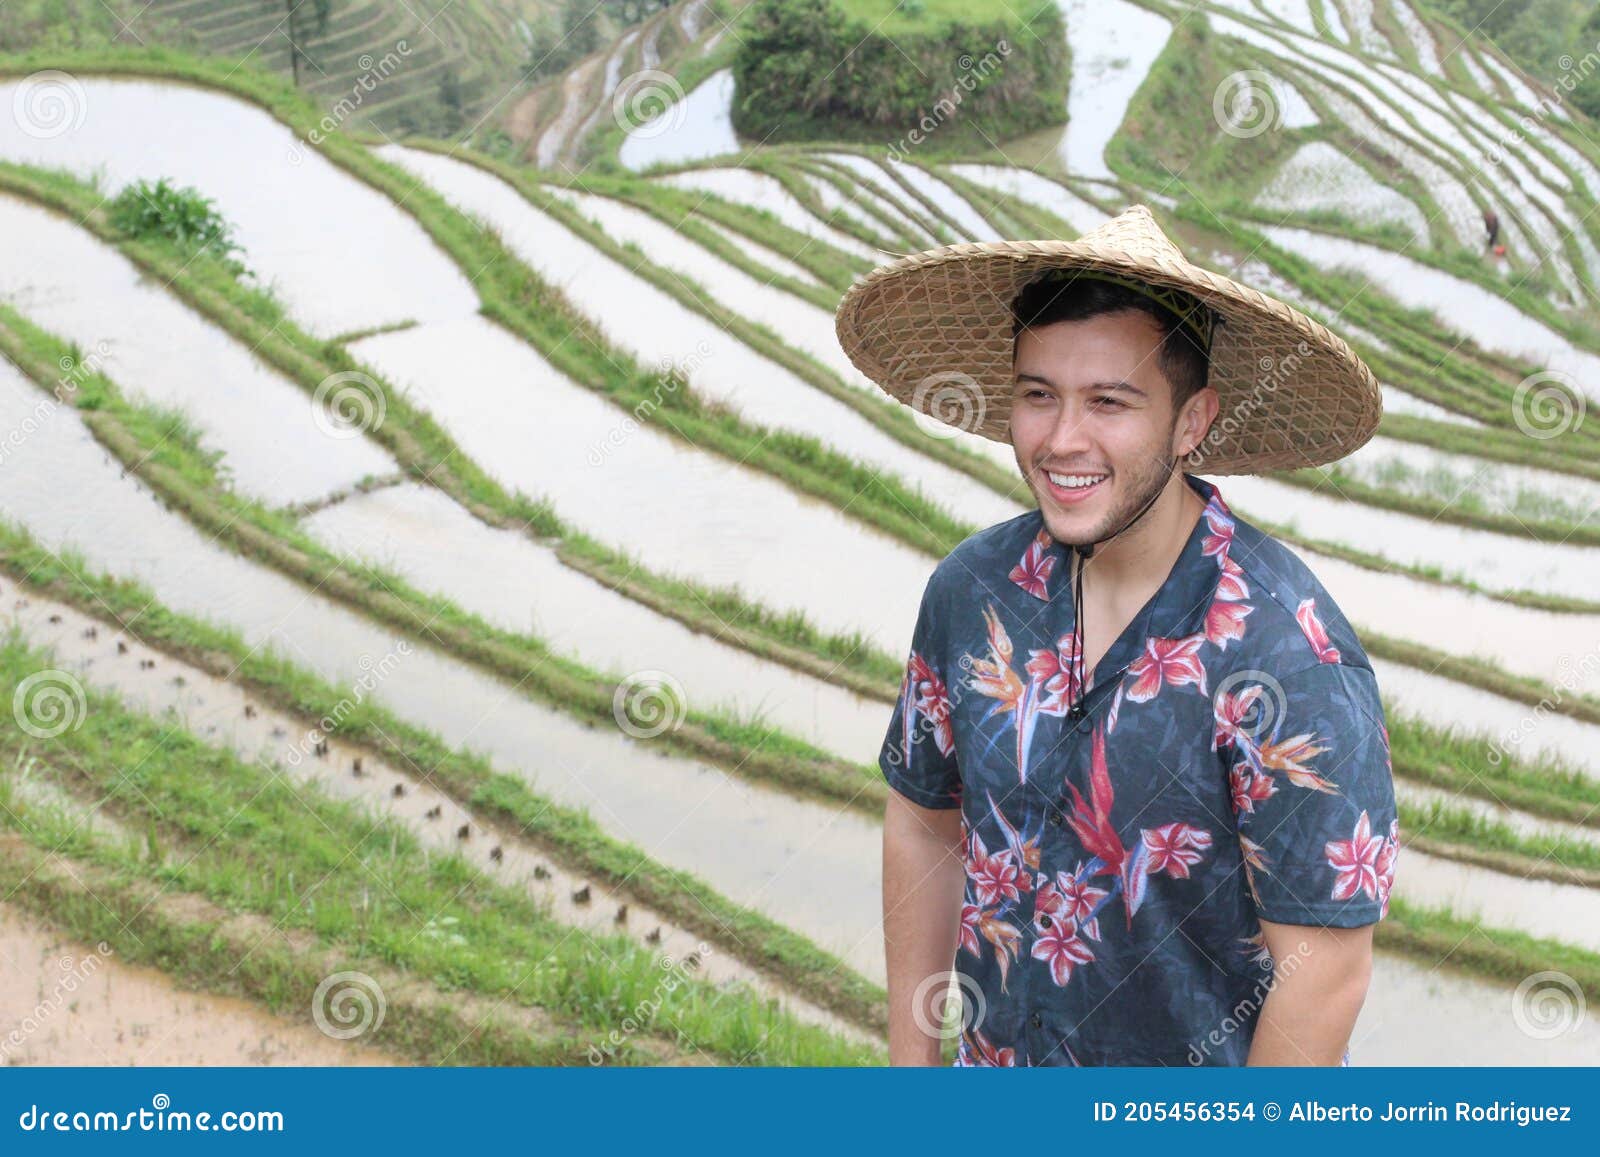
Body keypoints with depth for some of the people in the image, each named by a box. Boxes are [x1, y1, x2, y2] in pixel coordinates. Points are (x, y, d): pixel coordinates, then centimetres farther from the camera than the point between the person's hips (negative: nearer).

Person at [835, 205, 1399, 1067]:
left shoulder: (1288, 655, -27)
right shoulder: (975, 588, -11)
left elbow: (1326, 972, -22)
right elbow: (924, 828, 2)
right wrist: (911, 1063, 6)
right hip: (1002, 1070, 4)